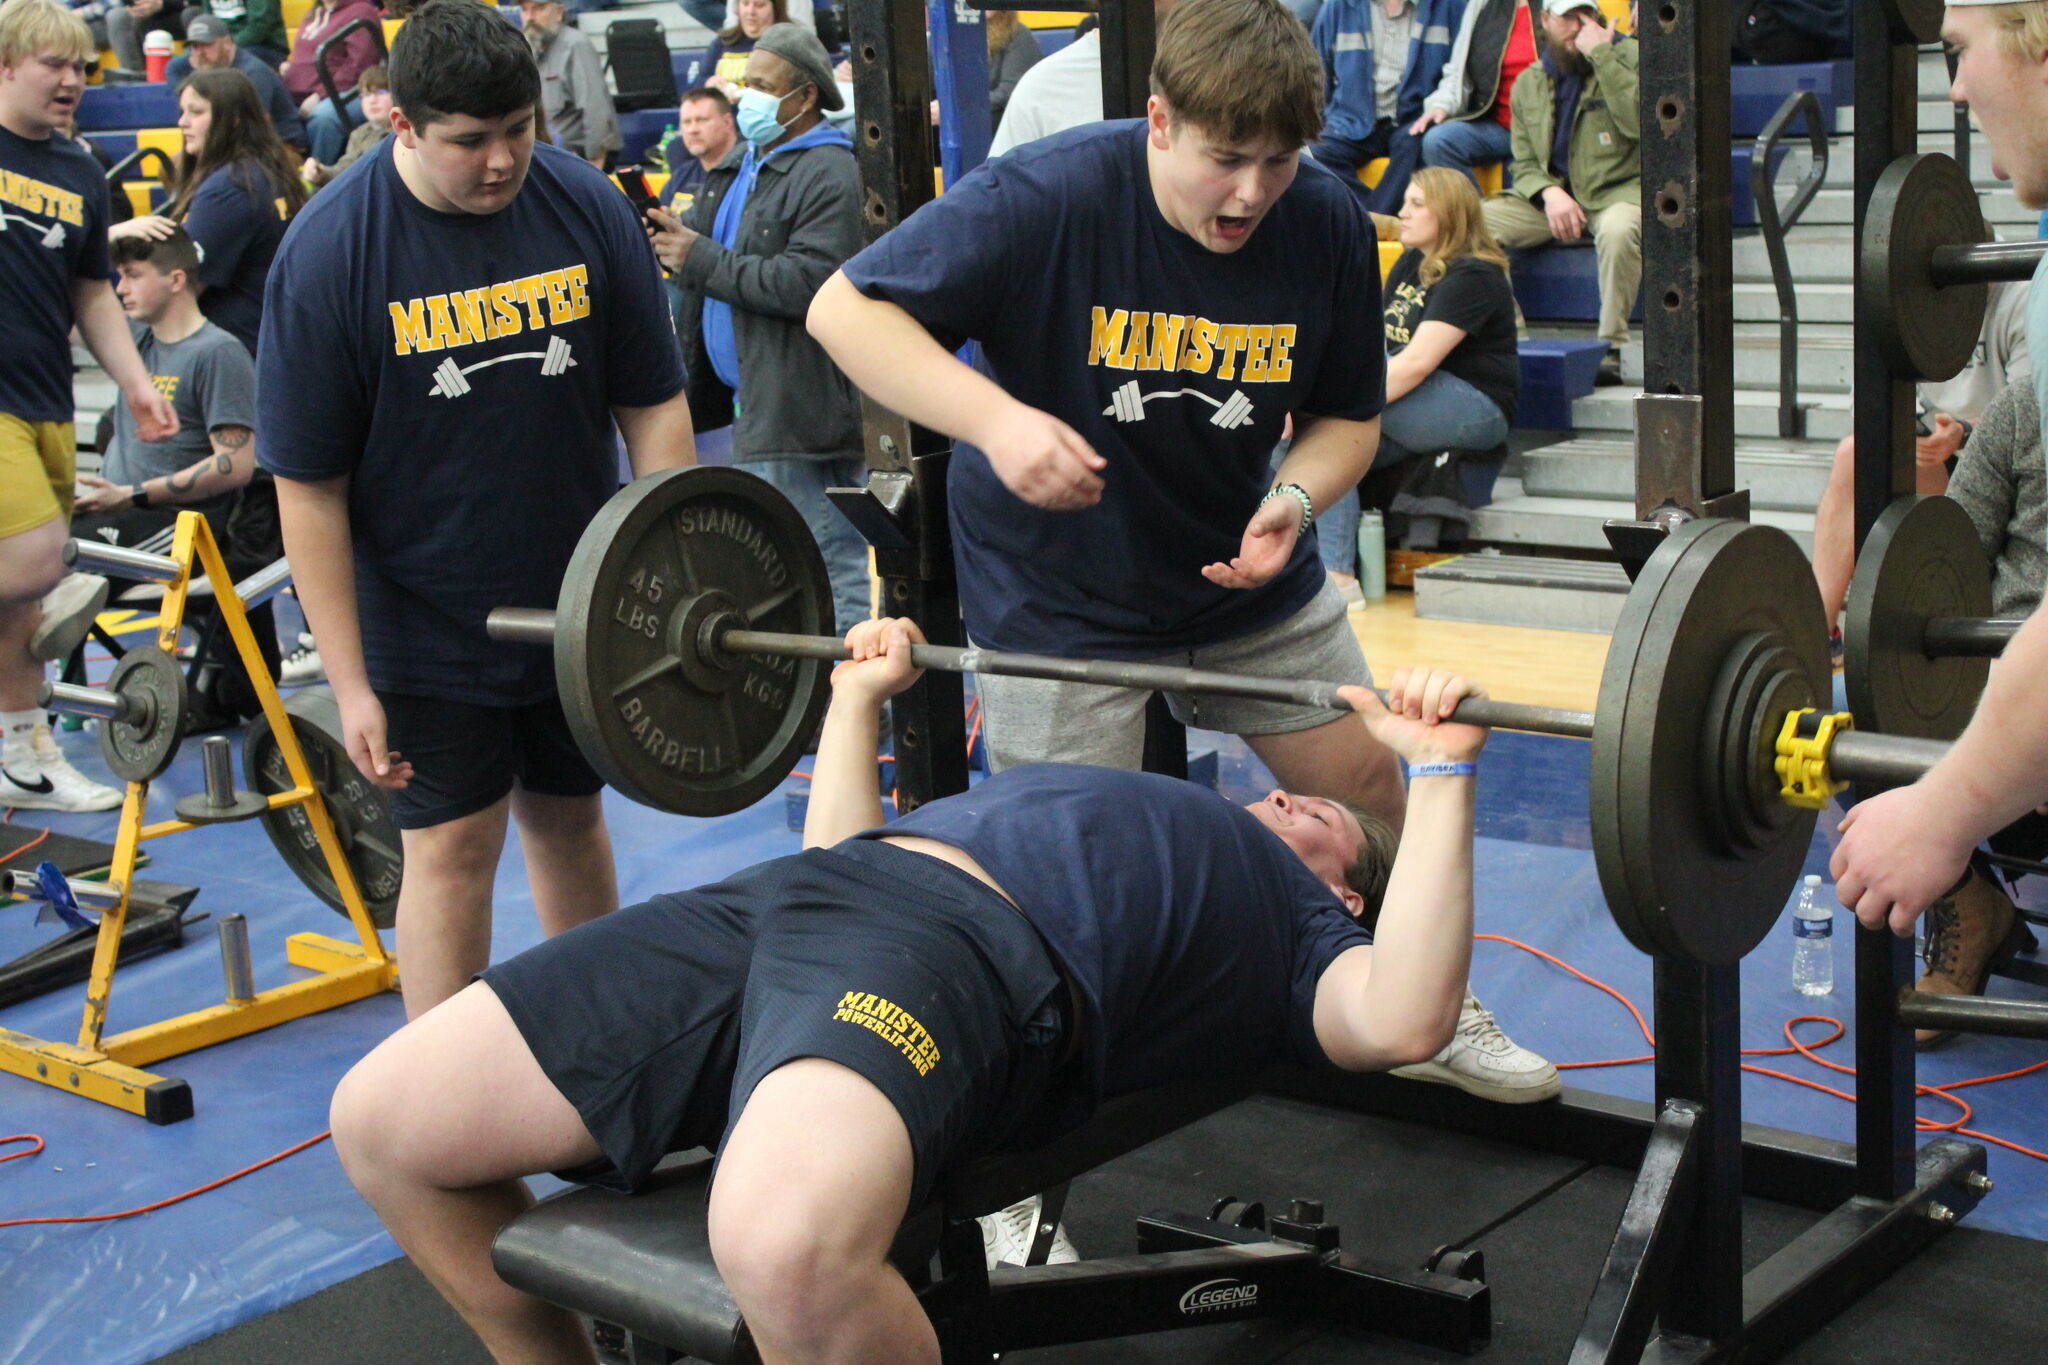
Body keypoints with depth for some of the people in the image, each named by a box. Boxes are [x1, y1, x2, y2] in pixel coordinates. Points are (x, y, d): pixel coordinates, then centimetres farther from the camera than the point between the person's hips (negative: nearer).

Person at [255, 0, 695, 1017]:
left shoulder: (588, 208, -7)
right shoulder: (330, 252, -16)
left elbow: (653, 403, 1)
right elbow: (308, 485, -13)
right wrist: (349, 681, -13)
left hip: (580, 600, 3)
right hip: (427, 621, -3)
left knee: (568, 818, 17)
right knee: (452, 846, 0)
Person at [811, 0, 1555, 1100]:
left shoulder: (1330, 227, -12)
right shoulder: (1043, 200, -25)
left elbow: (1348, 416, 1)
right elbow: (846, 309, -24)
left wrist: (1295, 497, -23)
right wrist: (997, 420, -37)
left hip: (1247, 568, 4)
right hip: (1059, 596, -4)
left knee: (1365, 782, 10)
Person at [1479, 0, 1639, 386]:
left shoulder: (1627, 55, -2)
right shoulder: (1529, 83, 11)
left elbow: (1641, 122, -20)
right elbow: (1524, 162, 10)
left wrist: (1600, 54, -21)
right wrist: (1550, 192, -12)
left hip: (1618, 191, -4)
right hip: (1552, 196, 4)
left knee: (1618, 229, -40)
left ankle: (1611, 348, -26)